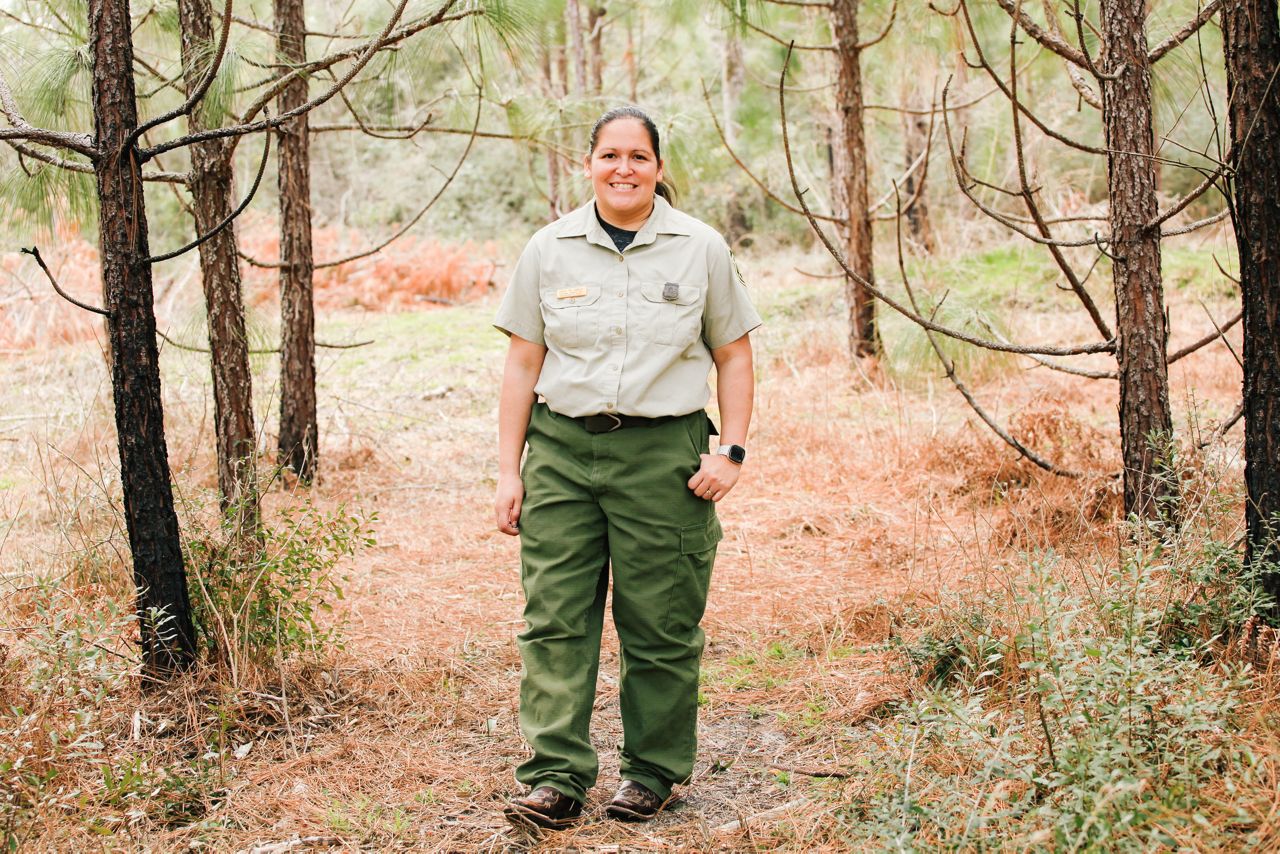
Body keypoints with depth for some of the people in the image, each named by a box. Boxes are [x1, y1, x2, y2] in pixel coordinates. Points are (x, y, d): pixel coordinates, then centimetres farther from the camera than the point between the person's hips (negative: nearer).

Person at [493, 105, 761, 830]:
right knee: (555, 619, -4)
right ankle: (557, 776, 2)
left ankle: (654, 770, 20)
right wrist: (509, 471, 4)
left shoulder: (700, 248, 4)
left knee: (662, 625, 5)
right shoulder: (550, 250, 7)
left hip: (663, 453, -1)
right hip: (562, 450, 2)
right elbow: (523, 365, 8)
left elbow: (734, 358, 8)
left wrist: (731, 452, -3)